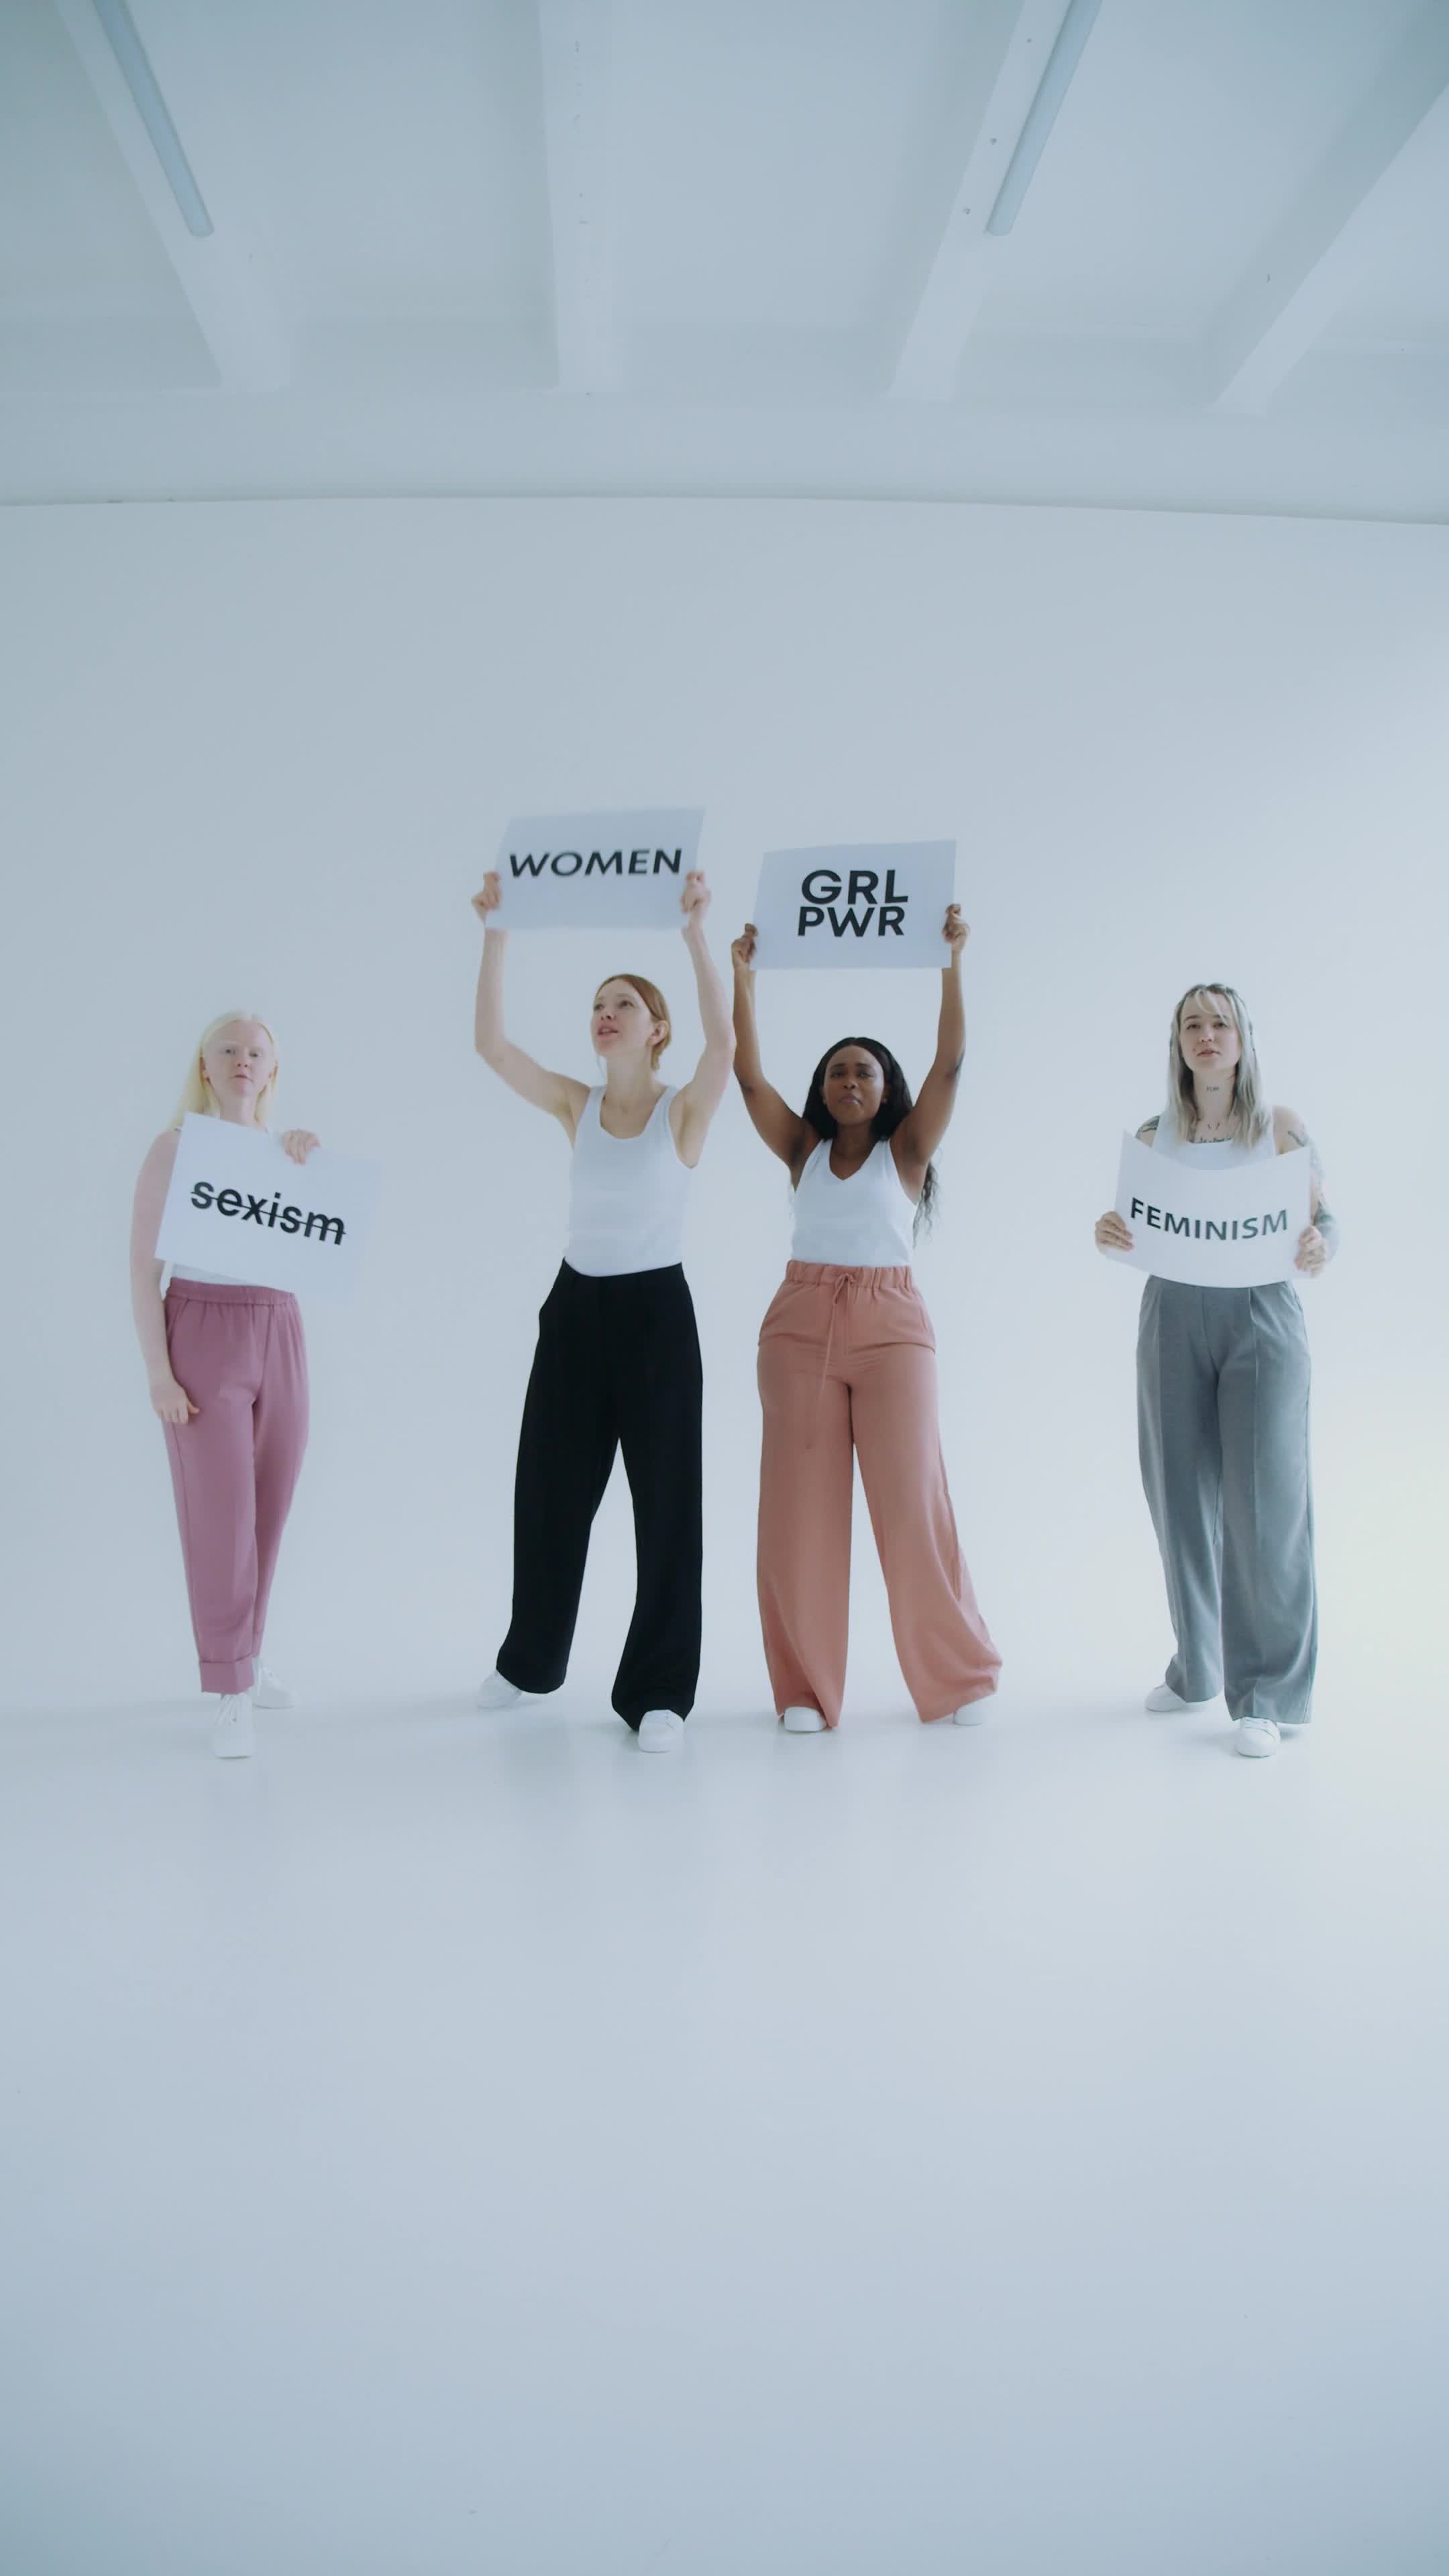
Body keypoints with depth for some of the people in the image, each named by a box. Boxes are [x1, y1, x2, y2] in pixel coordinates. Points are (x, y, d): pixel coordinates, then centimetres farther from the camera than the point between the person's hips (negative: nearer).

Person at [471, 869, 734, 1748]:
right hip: (575, 1307, 4)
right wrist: (497, 931, -13)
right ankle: (533, 1658, 34)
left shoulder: (684, 1109, -6)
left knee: (667, 1500, -2)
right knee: (550, 1490, 14)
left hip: (657, 1312, -4)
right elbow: (491, 1043, -7)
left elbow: (724, 1041, -26)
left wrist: (695, 930, -32)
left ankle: (659, 1689, 8)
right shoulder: (576, 1105, 4)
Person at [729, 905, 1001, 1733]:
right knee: (801, 1506, 1)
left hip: (891, 1326, -2)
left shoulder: (906, 1148, 5)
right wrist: (744, 979, -4)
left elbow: (950, 1064, -5)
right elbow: (749, 1075, 2)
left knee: (912, 1501, -2)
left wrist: (953, 963, -10)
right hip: (802, 1325, 2)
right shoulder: (803, 1149, 10)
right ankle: (806, 1686, 11)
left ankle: (960, 1675, 13)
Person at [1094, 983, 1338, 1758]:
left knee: (1263, 1501, -8)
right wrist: (1109, 1234, -11)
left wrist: (1319, 1247, -22)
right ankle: (1197, 1667, 23)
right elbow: (1136, 1232, 13)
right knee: (1182, 1498, 7)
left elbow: (1324, 1217, 1)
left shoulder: (1282, 1127, 2)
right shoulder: (1153, 1136, 8)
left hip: (1260, 1317, -3)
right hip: (1174, 1317, 3)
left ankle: (1266, 1694, 0)